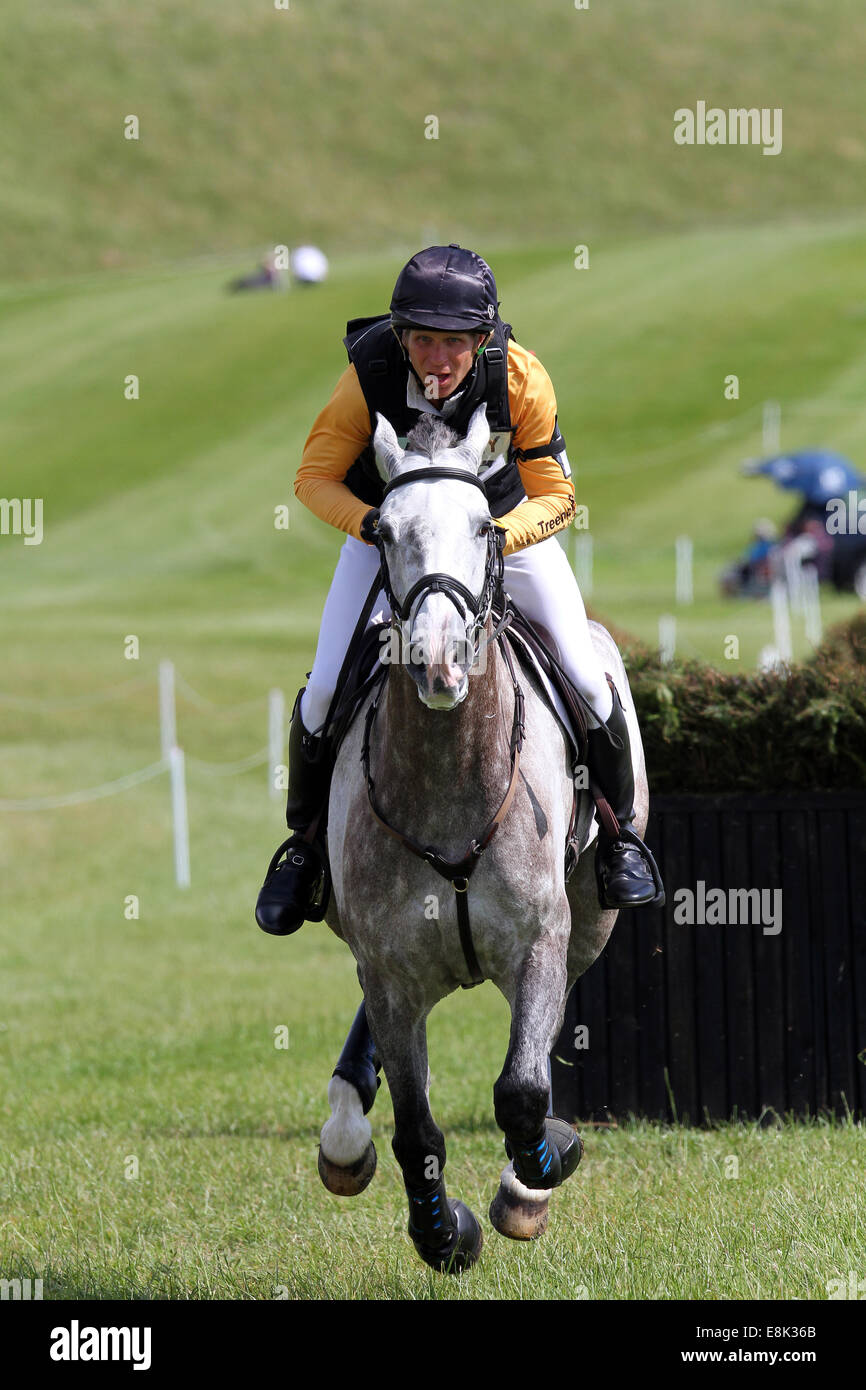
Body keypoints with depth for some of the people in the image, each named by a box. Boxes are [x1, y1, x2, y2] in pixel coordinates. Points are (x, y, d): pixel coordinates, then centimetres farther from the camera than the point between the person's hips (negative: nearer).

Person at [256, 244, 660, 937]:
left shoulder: (522, 379, -30)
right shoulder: (368, 379, -32)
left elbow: (555, 495, -19)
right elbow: (315, 477, -18)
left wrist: (497, 539, -38)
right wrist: (372, 524, -37)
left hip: (504, 522, 0)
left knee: (585, 677, -9)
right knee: (326, 690, -10)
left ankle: (619, 832, 18)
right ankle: (303, 838, 18)